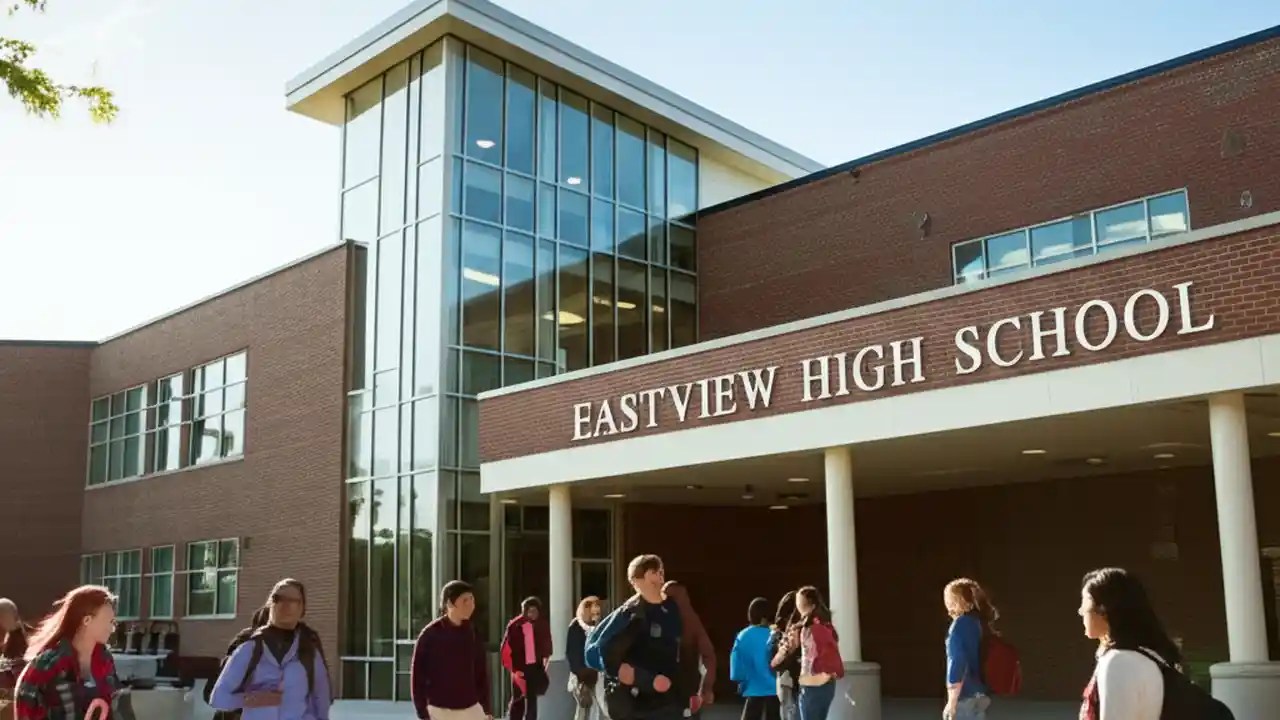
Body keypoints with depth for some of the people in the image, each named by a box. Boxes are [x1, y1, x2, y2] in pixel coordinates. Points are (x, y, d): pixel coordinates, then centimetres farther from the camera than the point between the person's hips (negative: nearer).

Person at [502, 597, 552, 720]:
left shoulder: (541, 625, 1)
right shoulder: (515, 625, -10)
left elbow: (546, 646, 12)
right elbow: (507, 649, -8)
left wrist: (545, 662, 3)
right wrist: (513, 668, -11)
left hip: (535, 667, 3)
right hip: (519, 668, -3)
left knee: (532, 700, 8)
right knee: (517, 700, 2)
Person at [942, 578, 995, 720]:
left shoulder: (961, 624, -13)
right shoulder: (981, 622, 11)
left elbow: (957, 663, -19)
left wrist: (952, 703, -17)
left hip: (965, 697, -8)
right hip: (982, 695, 8)